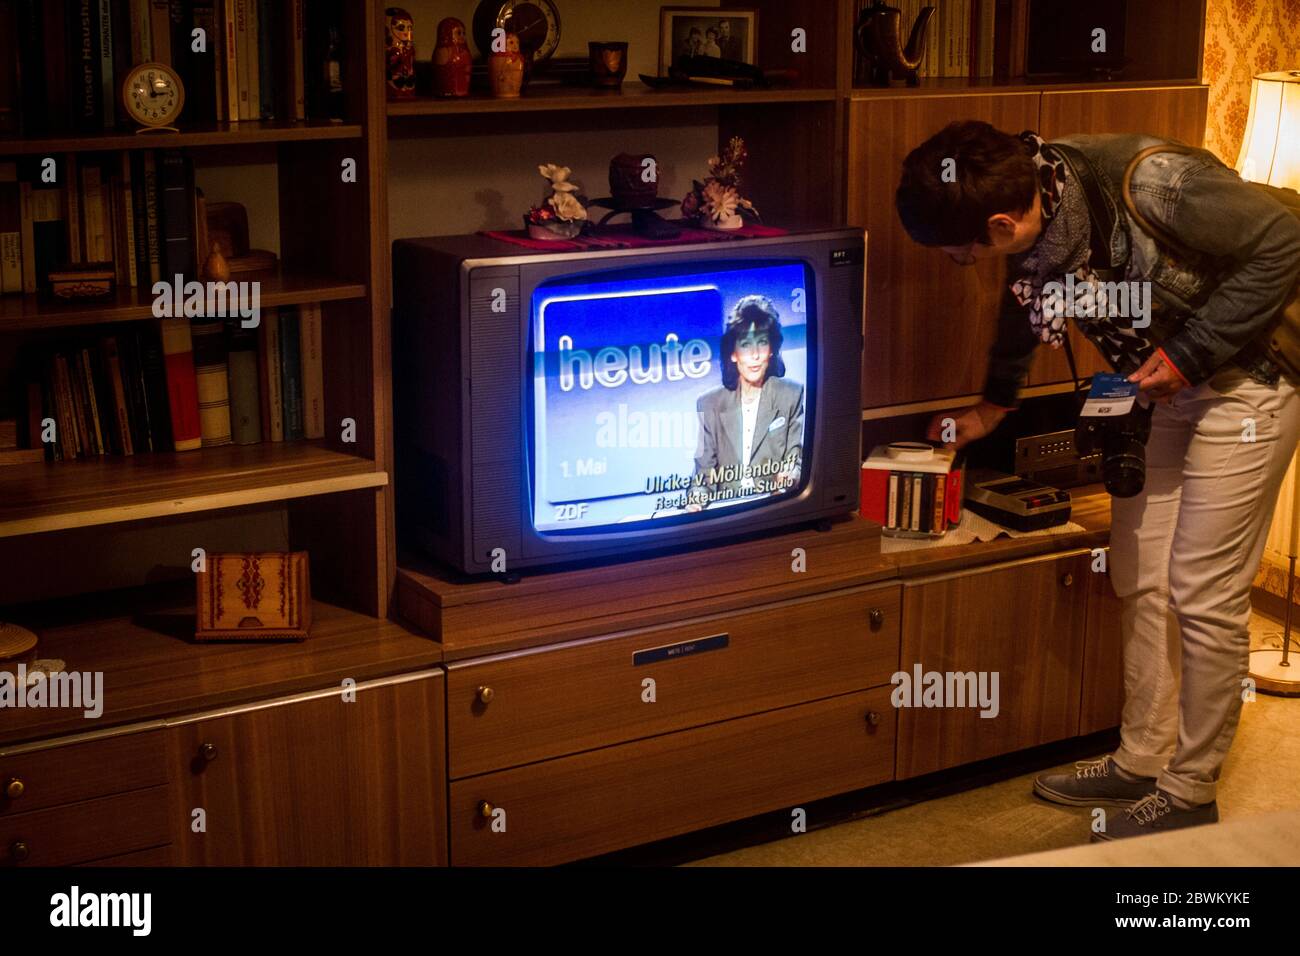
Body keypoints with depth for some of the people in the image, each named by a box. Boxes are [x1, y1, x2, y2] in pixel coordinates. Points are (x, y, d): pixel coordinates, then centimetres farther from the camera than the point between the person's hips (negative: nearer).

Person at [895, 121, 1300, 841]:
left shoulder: (1152, 184, -33)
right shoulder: (1034, 222, -9)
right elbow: (1025, 301, 14)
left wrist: (1190, 351, -23)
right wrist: (993, 406, 29)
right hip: (1159, 385, 8)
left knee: (1204, 595, -4)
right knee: (1140, 583, 12)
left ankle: (1191, 792, 11)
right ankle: (1141, 761, 27)